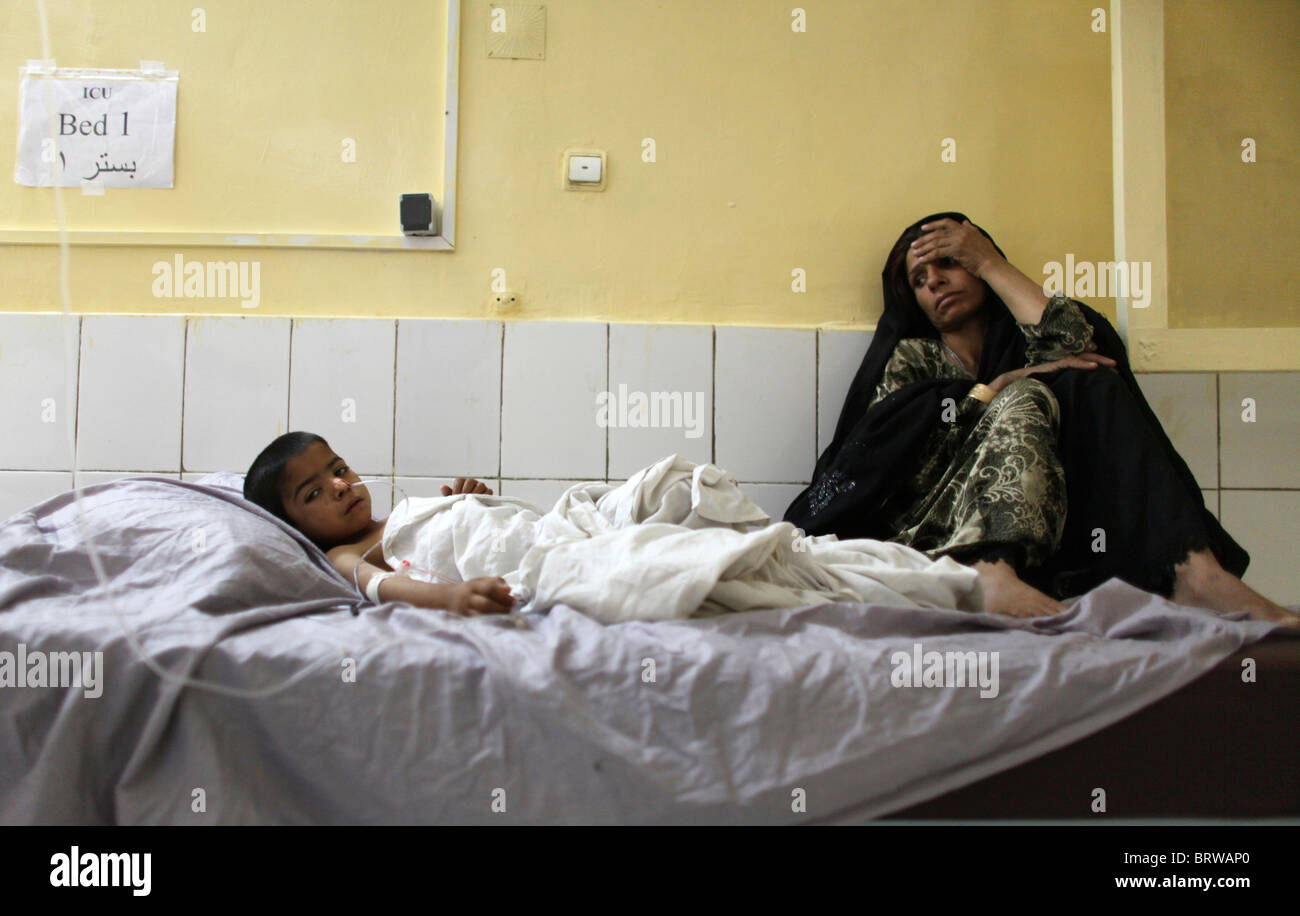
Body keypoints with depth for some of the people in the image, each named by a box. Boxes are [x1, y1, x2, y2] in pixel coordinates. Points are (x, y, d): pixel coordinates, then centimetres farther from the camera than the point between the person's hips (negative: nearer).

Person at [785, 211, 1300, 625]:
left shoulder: (1023, 344, 26)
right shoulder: (910, 357, 23)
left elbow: (1077, 345, -2)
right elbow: (881, 439, 0)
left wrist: (990, 264, 9)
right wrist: (997, 390, -8)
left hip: (1037, 532, 2)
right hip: (929, 533, -1)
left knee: (1092, 385, -16)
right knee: (1025, 401, -22)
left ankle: (1193, 572, -36)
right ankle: (989, 577, -51)